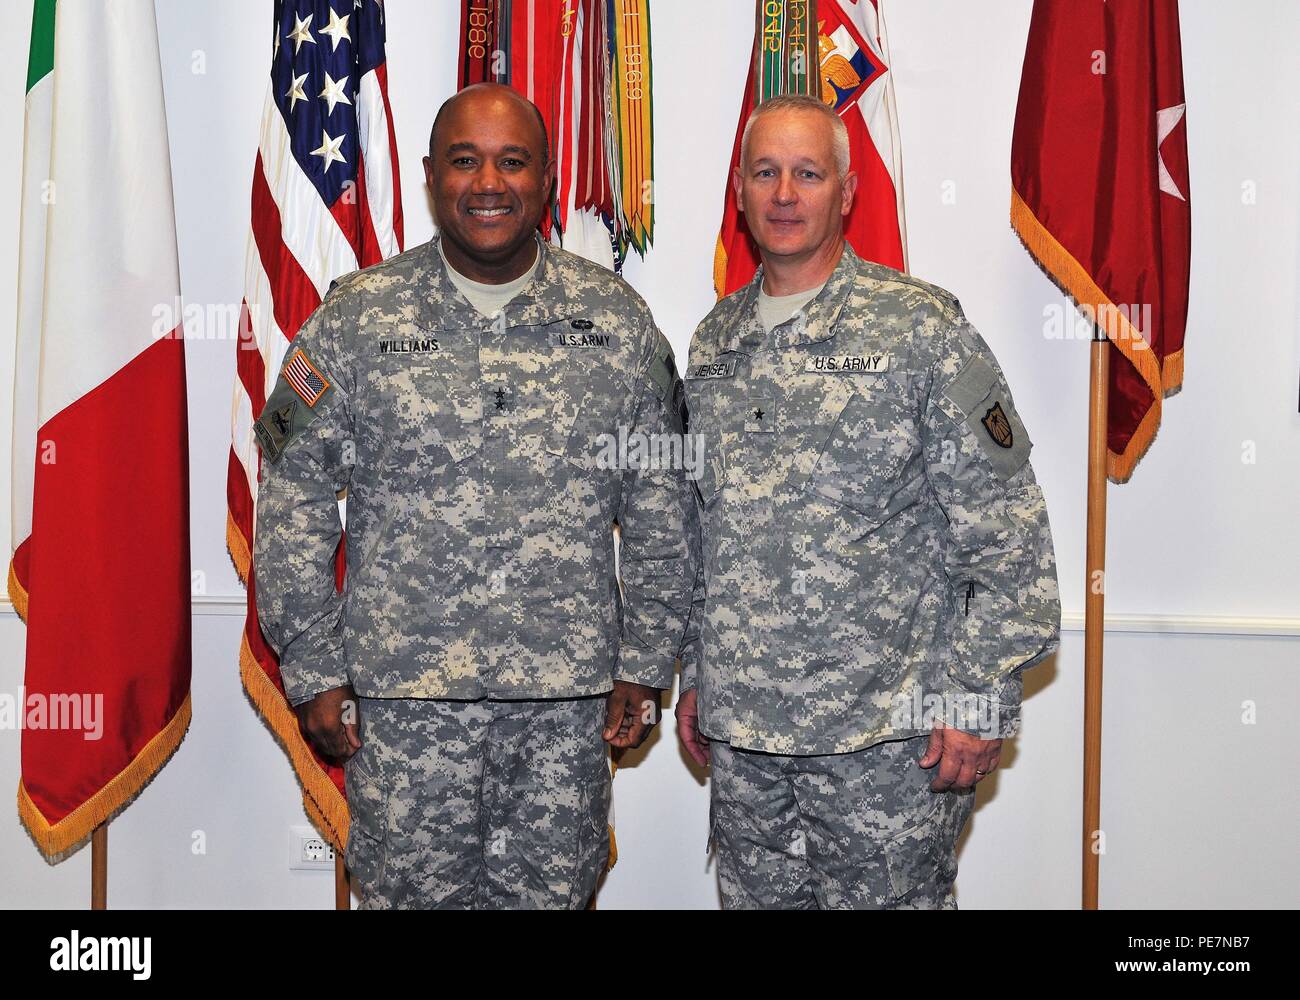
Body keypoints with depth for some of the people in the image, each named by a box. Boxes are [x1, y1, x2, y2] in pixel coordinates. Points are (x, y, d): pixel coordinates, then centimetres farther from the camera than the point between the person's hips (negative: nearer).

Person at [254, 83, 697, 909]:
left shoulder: (616, 321, 3)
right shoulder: (356, 317, 0)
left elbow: (663, 516, 6)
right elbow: (293, 508, 1)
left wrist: (644, 666, 3)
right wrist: (314, 671, -2)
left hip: (570, 697, 1)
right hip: (403, 693, -1)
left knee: (551, 893, 13)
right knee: (411, 892, 9)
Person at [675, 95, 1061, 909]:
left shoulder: (919, 326, -7)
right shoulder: (715, 341, 10)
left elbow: (1008, 530, -9)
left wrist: (978, 700, -11)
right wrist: (696, 673, 16)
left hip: (888, 729, -5)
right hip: (740, 728, 5)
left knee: (888, 896, 6)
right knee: (757, 897, 16)